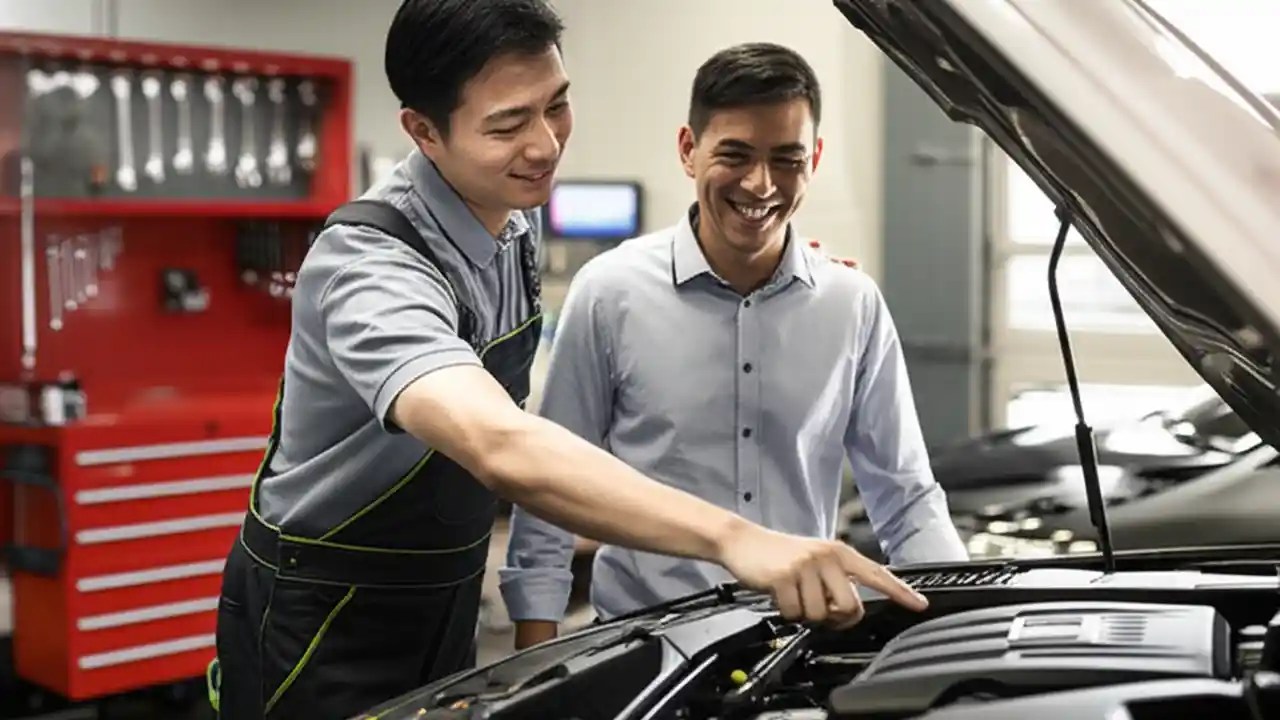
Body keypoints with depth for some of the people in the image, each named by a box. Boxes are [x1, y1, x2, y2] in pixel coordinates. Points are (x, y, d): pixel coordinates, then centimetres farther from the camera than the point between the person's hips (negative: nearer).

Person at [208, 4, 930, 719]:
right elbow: (502, 446, -49)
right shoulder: (370, 266, -31)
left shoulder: (514, 214, -3)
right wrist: (734, 538, -57)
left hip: (445, 601, 7)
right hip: (321, 620, -7)